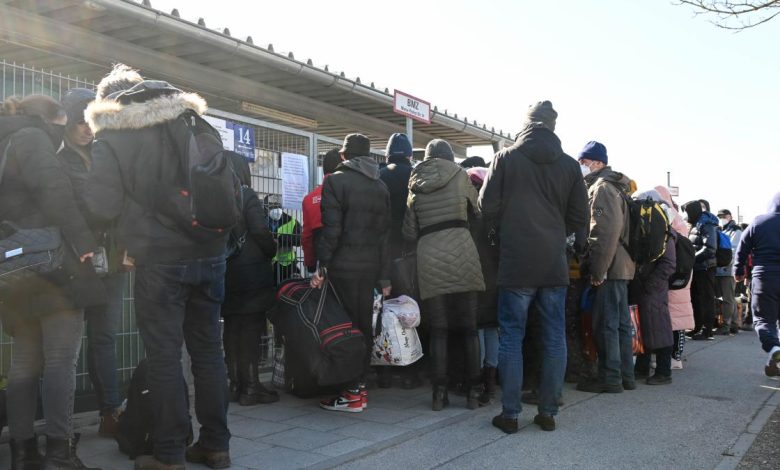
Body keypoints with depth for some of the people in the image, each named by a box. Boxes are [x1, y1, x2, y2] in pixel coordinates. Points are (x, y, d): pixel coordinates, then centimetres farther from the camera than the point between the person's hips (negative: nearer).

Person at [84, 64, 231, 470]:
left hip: (159, 258, -4)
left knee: (164, 356, 3)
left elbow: (102, 205, -9)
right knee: (208, 349, 12)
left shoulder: (111, 137, -3)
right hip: (210, 254, 5)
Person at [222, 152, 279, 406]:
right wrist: (272, 251, 3)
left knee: (231, 328, 11)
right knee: (251, 329, -2)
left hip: (224, 272, 6)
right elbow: (260, 232, -14)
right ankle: (250, 387, 0)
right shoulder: (246, 195, -8)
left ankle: (235, 385, 16)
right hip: (251, 273, -6)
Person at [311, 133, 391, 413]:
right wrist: (384, 278, 12)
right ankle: (360, 385, 18)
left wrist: (321, 267, -10)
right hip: (370, 266, 6)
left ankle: (352, 394, 2)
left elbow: (331, 229, -14)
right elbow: (384, 234, 11)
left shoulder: (335, 181, -6)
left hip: (343, 266, -6)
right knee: (364, 326, 11)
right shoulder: (380, 187, 13)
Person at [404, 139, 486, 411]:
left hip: (428, 258, 2)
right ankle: (473, 391, 9)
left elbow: (409, 232, 13)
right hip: (461, 254, -2)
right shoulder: (459, 176, 8)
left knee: (438, 330, 5)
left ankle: (439, 393, 4)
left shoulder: (416, 185, 14)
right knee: (469, 328, 6)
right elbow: (479, 208, 17)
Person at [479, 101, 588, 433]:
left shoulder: (506, 158, -3)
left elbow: (488, 207, -4)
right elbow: (579, 218, 7)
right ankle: (548, 412, 15)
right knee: (554, 338, 9)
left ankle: (510, 414, 7)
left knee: (511, 337, 4)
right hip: (555, 264, 3)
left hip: (515, 262, -2)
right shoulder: (569, 165, 5)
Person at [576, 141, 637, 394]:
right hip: (621, 265, 10)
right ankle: (625, 375, 19)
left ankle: (610, 378, 0)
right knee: (621, 323, 13)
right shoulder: (614, 186, 20)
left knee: (605, 324, -5)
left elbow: (606, 232, -20)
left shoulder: (601, 187, -11)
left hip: (609, 267, -10)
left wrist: (598, 269, -19)